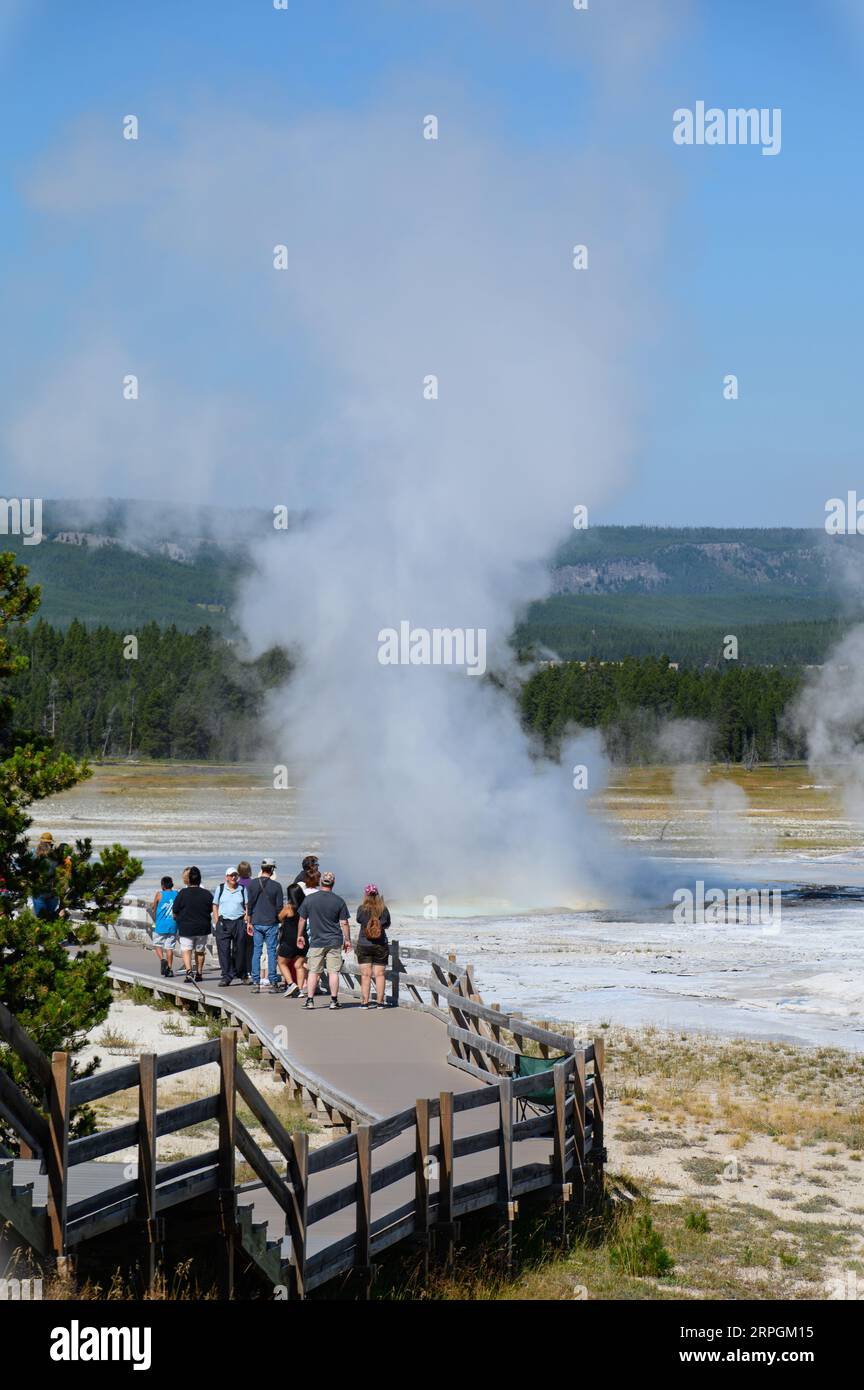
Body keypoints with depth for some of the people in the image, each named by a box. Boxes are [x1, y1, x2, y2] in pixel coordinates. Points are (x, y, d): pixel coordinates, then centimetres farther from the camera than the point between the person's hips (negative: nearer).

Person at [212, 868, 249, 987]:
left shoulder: (242, 889, 8)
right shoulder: (220, 888, 8)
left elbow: (247, 906, 8)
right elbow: (215, 906, 10)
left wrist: (246, 921, -4)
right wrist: (216, 923, 1)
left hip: (239, 922, 0)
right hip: (223, 923, 0)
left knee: (239, 949, 4)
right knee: (224, 950, -6)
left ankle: (238, 972, 21)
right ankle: (226, 976, -5)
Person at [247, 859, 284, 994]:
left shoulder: (252, 884, -2)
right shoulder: (276, 886, -9)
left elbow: (249, 904, 2)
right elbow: (280, 907, -5)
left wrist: (250, 922, 11)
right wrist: (278, 920, 12)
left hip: (257, 923, 2)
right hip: (271, 923, -2)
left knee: (256, 952, 7)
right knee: (271, 952, 3)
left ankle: (256, 983, 5)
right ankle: (273, 983, 3)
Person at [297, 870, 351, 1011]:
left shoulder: (309, 899, -2)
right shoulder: (339, 901, -4)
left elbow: (302, 919, 5)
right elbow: (344, 923, -2)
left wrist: (300, 935, 18)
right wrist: (347, 940, 8)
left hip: (316, 941, 0)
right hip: (335, 941, 0)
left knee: (313, 972, 6)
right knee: (333, 972, 4)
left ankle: (310, 1000, 5)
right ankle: (334, 1000, 6)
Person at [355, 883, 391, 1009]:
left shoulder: (361, 909, -10)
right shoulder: (383, 909, -8)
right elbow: (387, 924, 5)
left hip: (363, 945, 0)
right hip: (380, 945, 0)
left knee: (365, 975, 4)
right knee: (380, 974, 6)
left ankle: (364, 1002, 4)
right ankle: (380, 1001, 8)